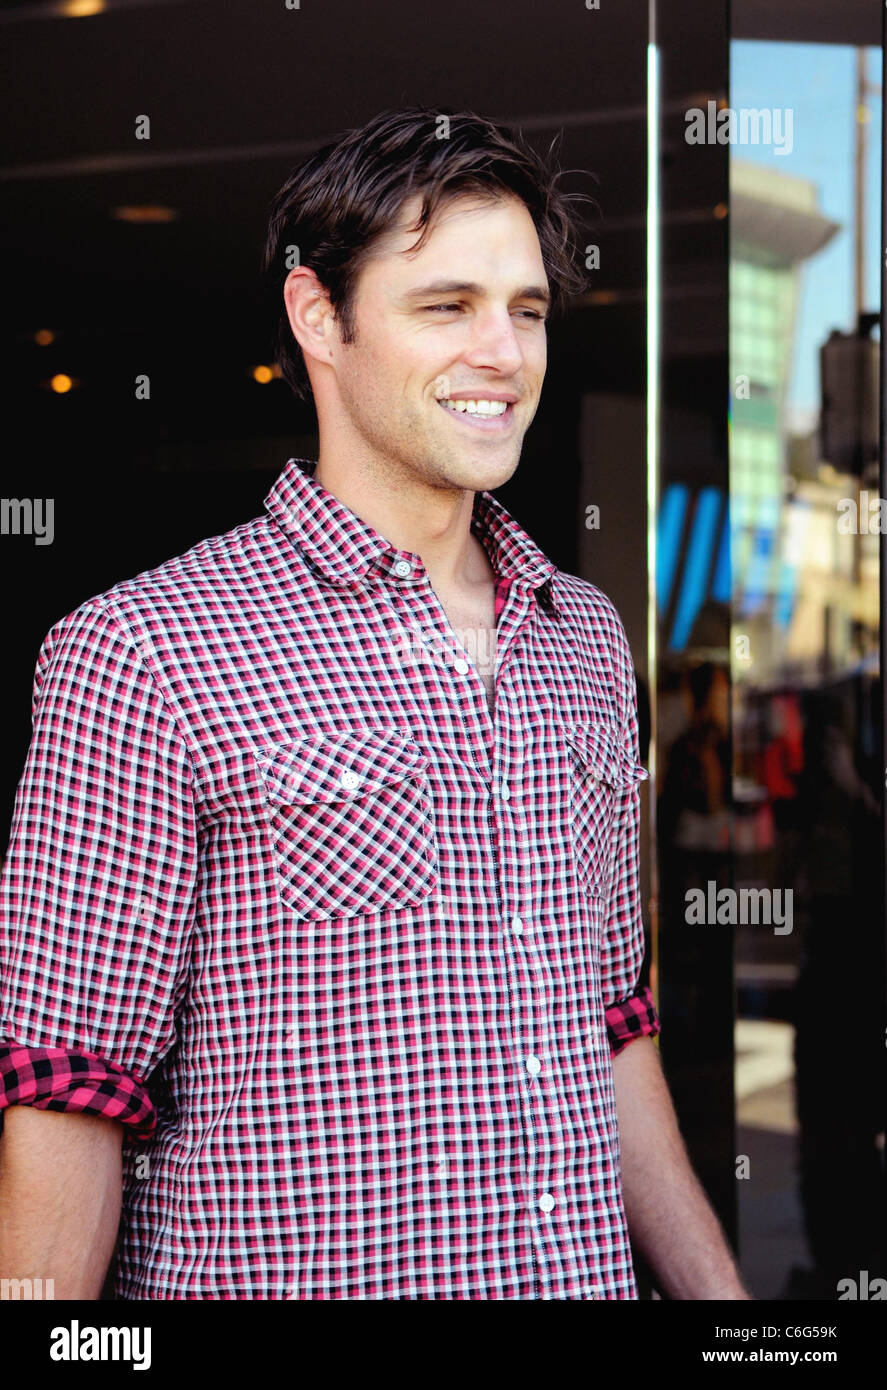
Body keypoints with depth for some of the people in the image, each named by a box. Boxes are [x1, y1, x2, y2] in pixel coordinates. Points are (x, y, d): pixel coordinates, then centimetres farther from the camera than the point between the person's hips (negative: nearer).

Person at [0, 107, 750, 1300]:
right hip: (277, 1272, -5)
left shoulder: (587, 636, 8)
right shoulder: (143, 652, -12)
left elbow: (611, 1028, 13)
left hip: (587, 1271, 6)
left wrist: (716, 1290, 10)